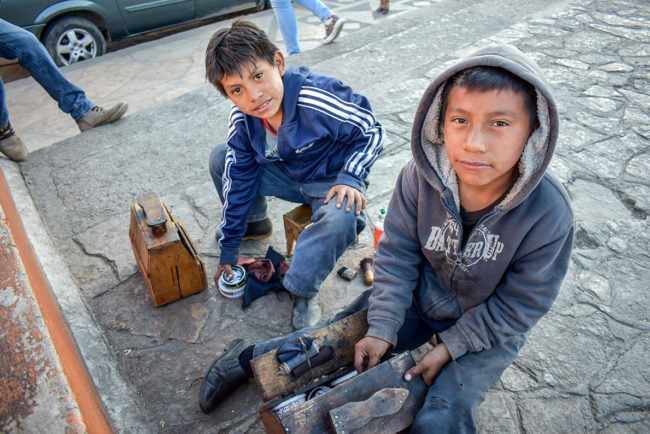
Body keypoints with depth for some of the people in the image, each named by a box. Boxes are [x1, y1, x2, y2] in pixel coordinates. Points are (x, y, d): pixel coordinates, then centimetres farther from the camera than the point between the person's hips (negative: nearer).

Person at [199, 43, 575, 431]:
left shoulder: (550, 217, -29)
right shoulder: (421, 177, -23)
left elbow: (518, 308, -16)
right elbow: (397, 253, -11)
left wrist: (450, 347, -13)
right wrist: (382, 329, -13)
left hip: (489, 328, -1)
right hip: (420, 294, 2)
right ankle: (249, 357, 27)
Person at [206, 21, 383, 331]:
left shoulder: (317, 100, -33)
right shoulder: (241, 119, -15)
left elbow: (371, 132, -17)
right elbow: (239, 178, -6)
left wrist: (350, 177, -31)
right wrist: (229, 248, -2)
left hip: (331, 180, -5)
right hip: (285, 173, 5)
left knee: (342, 216, -38)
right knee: (220, 158, -5)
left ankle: (302, 288, -13)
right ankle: (255, 222, 21)